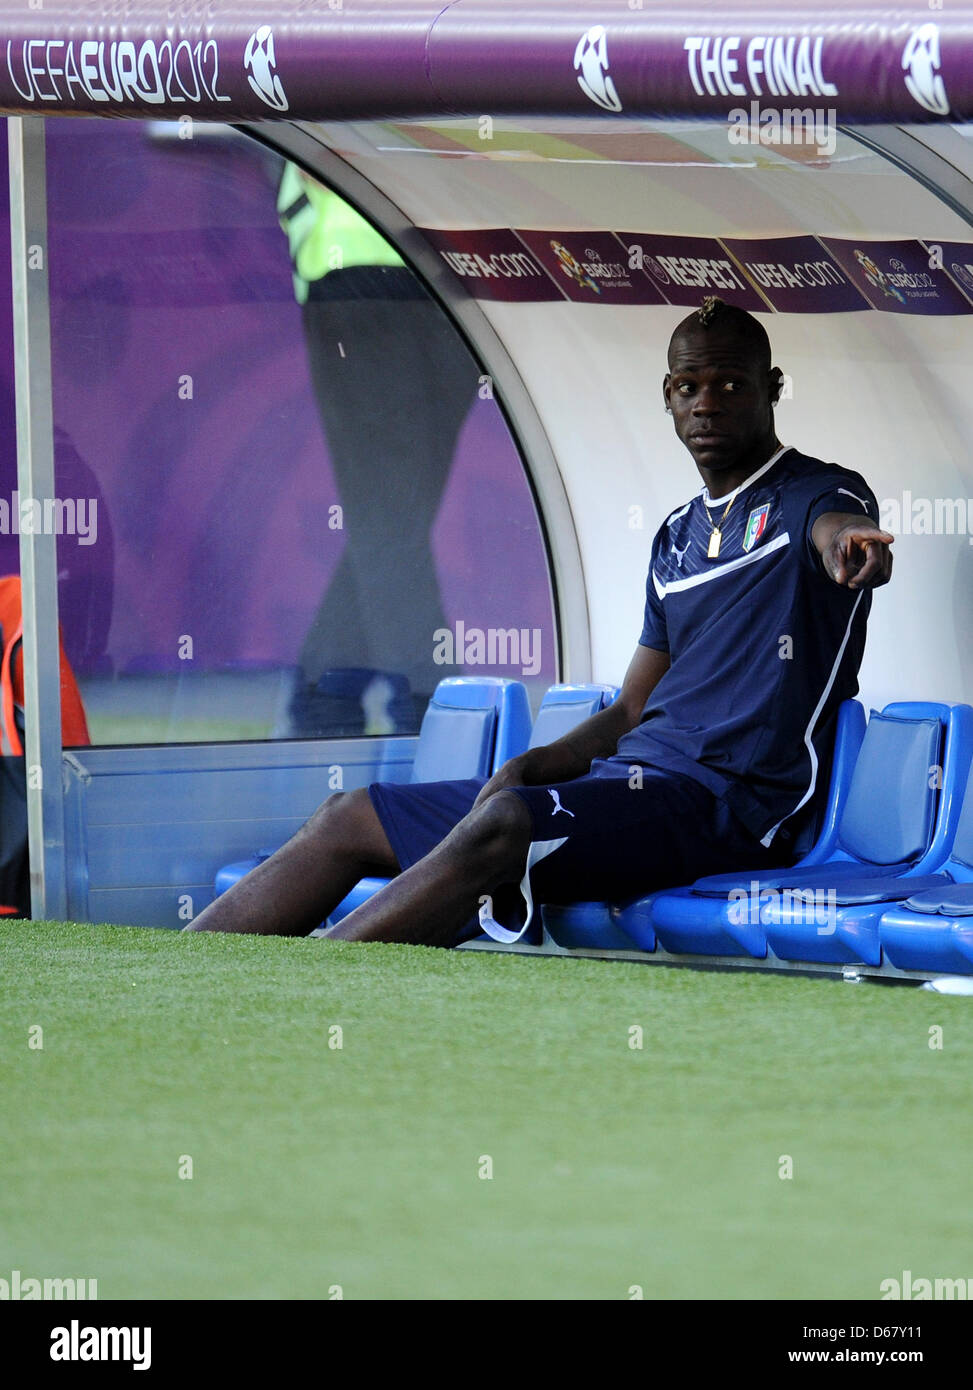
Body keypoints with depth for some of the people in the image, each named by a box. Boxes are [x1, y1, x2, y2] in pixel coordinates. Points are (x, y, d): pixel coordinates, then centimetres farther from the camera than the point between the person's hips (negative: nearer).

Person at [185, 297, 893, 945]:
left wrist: (849, 543, -55)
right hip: (629, 771, 9)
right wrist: (530, 767, 4)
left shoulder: (815, 495, -1)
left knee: (502, 826, -35)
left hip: (728, 797, -9)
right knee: (350, 818, 4)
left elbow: (837, 529, -28)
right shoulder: (679, 536, 24)